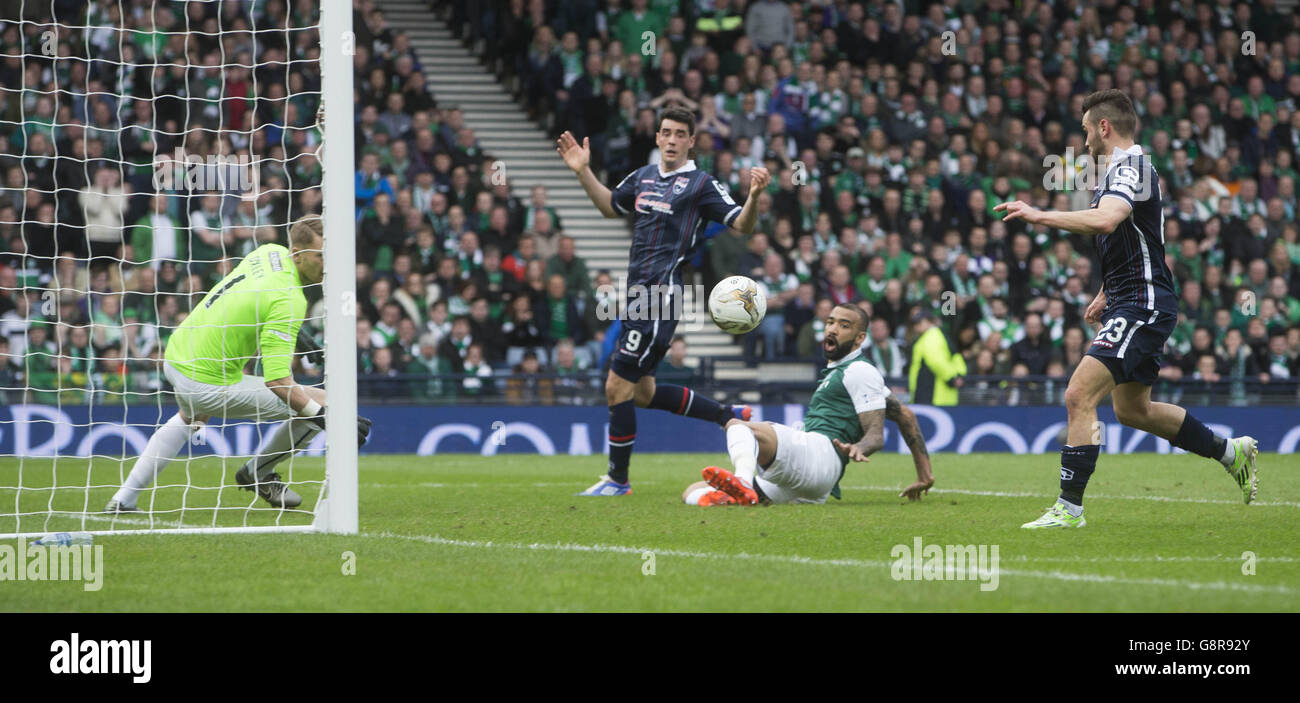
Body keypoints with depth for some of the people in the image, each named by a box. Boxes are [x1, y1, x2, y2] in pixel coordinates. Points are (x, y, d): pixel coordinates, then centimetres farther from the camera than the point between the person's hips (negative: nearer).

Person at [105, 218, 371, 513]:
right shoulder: (289, 300, -25)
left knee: (190, 418, 43)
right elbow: (277, 382, -31)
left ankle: (124, 498, 42)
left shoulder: (270, 252, 1)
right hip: (210, 385, -9)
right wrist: (323, 416, -29)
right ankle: (258, 473, 18)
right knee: (323, 402, -5)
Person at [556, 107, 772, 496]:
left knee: (618, 386, -8)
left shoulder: (700, 183, -6)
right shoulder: (643, 177, 15)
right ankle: (730, 414, 29)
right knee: (642, 392, 16)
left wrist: (754, 196, -29)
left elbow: (742, 224, -11)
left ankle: (618, 478, 4)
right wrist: (583, 172, 22)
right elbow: (611, 206, 32)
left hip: (662, 293, -9)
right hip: (638, 292, 9)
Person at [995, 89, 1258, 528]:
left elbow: (1105, 220, -34)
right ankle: (1232, 452, 34)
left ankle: (1069, 508, -19)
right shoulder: (1119, 170, 19)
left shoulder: (1131, 167, -14)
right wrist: (1106, 295, 29)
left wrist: (1039, 216, -33)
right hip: (1133, 304, 11)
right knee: (1132, 410, 21)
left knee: (1079, 396, -18)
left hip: (1144, 303, -11)